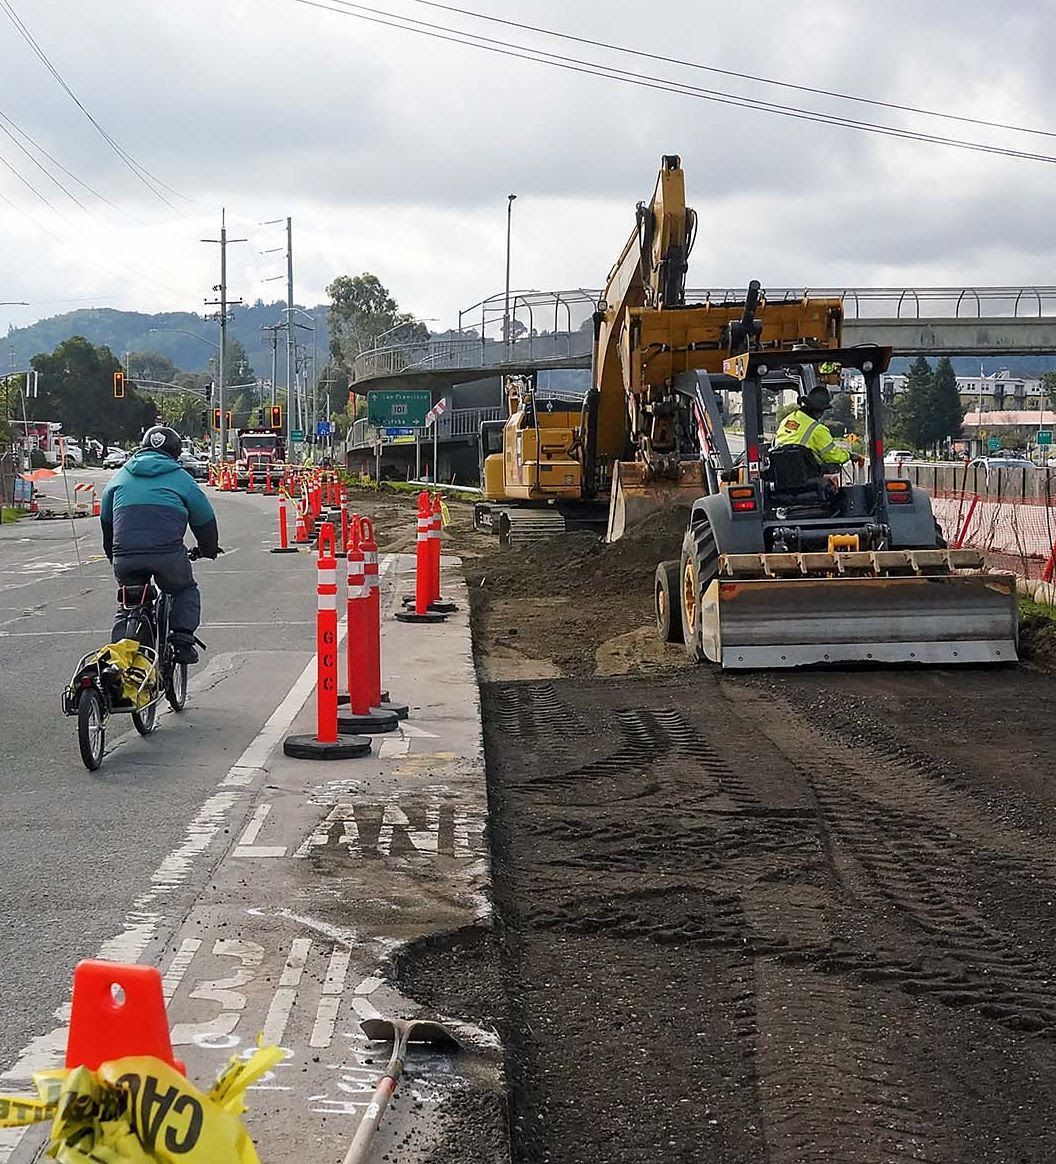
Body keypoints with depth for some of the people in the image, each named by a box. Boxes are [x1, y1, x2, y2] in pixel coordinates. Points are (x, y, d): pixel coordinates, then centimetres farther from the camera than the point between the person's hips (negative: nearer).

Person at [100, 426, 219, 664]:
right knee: (185, 592, 19)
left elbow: (105, 519, 30)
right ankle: (182, 640, 1)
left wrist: (112, 555, 41)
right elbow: (205, 519, 19)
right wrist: (209, 550, 36)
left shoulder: (120, 476, 23)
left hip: (124, 557, 3)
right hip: (167, 553, -3)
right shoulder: (180, 478, 13)